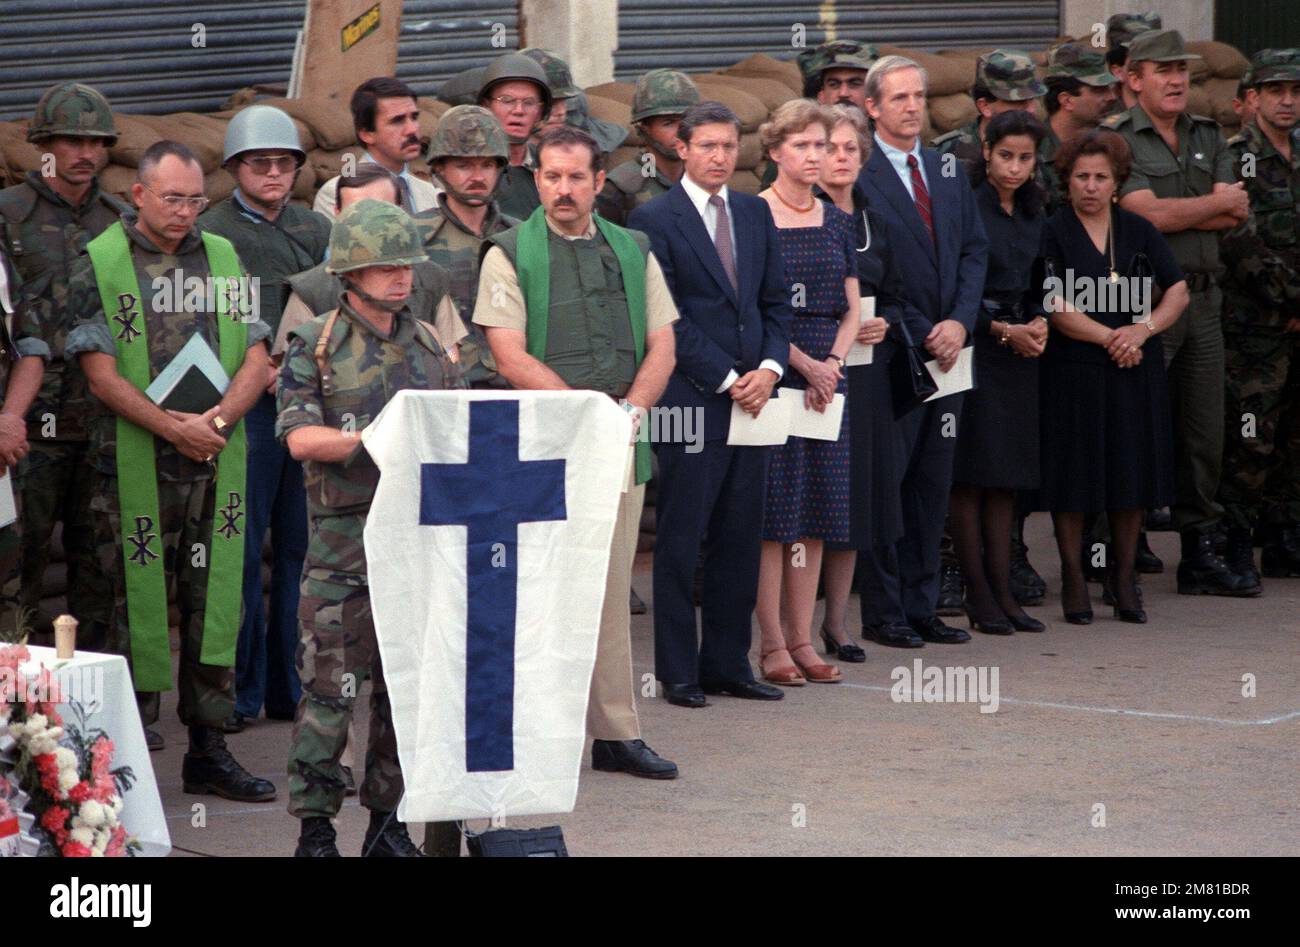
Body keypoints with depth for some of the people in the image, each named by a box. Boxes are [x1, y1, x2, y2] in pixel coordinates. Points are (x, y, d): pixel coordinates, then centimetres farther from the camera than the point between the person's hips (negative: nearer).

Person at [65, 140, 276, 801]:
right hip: (135, 466, -4)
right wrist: (173, 428, -16)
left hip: (220, 462, 4)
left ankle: (208, 750, 13)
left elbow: (256, 359, 8)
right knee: (140, 604, -1)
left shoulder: (223, 259, 12)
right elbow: (101, 373, -7)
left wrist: (219, 418, -10)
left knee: (215, 601, 5)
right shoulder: (98, 266, -1)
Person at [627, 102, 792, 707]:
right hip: (690, 401, -6)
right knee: (681, 539, -1)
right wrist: (727, 380, -11)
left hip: (751, 395, 6)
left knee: (740, 538, 8)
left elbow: (776, 301, 14)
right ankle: (678, 672, 6)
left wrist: (769, 368, -2)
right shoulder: (654, 221, -5)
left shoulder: (755, 214, 14)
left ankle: (727, 663, 15)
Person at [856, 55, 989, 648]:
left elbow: (974, 251, 12)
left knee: (933, 484, 9)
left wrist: (960, 322, -4)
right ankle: (882, 614, 4)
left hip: (945, 347, 7)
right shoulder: (858, 176, -8)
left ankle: (920, 608, 15)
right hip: (889, 351, -7)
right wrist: (918, 335, -13)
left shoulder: (949, 172, 14)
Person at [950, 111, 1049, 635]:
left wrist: (1039, 324, 1)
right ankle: (978, 596, -1)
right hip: (974, 348, -7)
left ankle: (1002, 590, 10)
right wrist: (1005, 331, -13)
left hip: (1019, 350, 7)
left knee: (1007, 476, 7)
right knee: (970, 473, -4)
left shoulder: (1031, 214, 12)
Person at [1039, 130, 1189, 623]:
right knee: (1074, 476, -1)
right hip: (1073, 373, -3)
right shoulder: (1052, 234, -2)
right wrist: (1111, 338, -14)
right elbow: (1056, 307, -10)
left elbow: (1178, 292, 6)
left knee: (1131, 471, 5)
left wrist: (1143, 329, -10)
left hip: (1135, 374, 3)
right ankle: (1074, 578, 9)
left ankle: (1124, 577, 16)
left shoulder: (1138, 231, 10)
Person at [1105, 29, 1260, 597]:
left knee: (1206, 433, 9)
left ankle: (1201, 554, 17)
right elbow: (1150, 214, -15)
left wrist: (1176, 213, -10)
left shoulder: (1208, 137, 15)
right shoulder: (1114, 140, -4)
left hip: (1203, 297, 6)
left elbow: (1236, 214, 3)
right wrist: (1215, 203, -1)